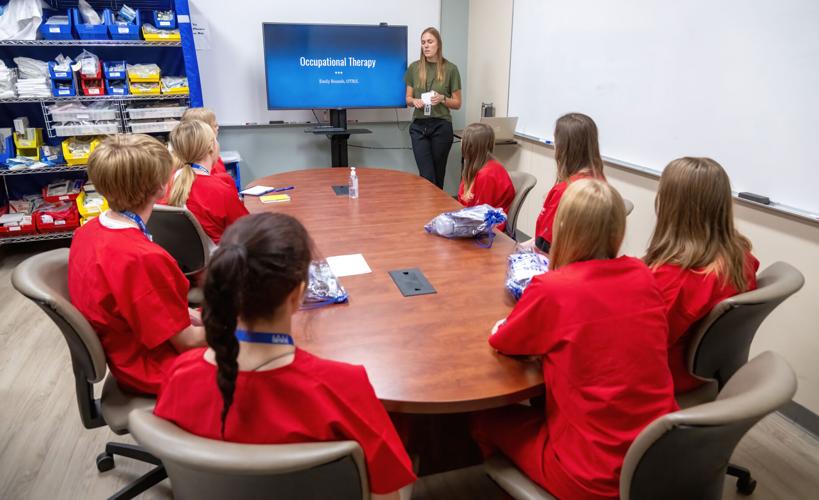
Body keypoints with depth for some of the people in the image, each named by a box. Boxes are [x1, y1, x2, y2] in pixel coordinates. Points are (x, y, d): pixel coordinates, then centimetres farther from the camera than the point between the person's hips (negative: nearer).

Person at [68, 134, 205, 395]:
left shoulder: (87, 231, -7)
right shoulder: (144, 258, -35)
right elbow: (187, 341, -24)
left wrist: (189, 314, 2)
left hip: (124, 353, 9)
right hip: (154, 369, -9)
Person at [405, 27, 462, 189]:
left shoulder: (450, 69, -1)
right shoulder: (414, 67, 5)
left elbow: (457, 103, 3)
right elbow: (408, 99, 12)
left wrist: (442, 99, -15)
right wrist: (414, 101, -11)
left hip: (441, 127, -1)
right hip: (419, 126, 1)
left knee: (438, 176, 6)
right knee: (426, 176, -5)